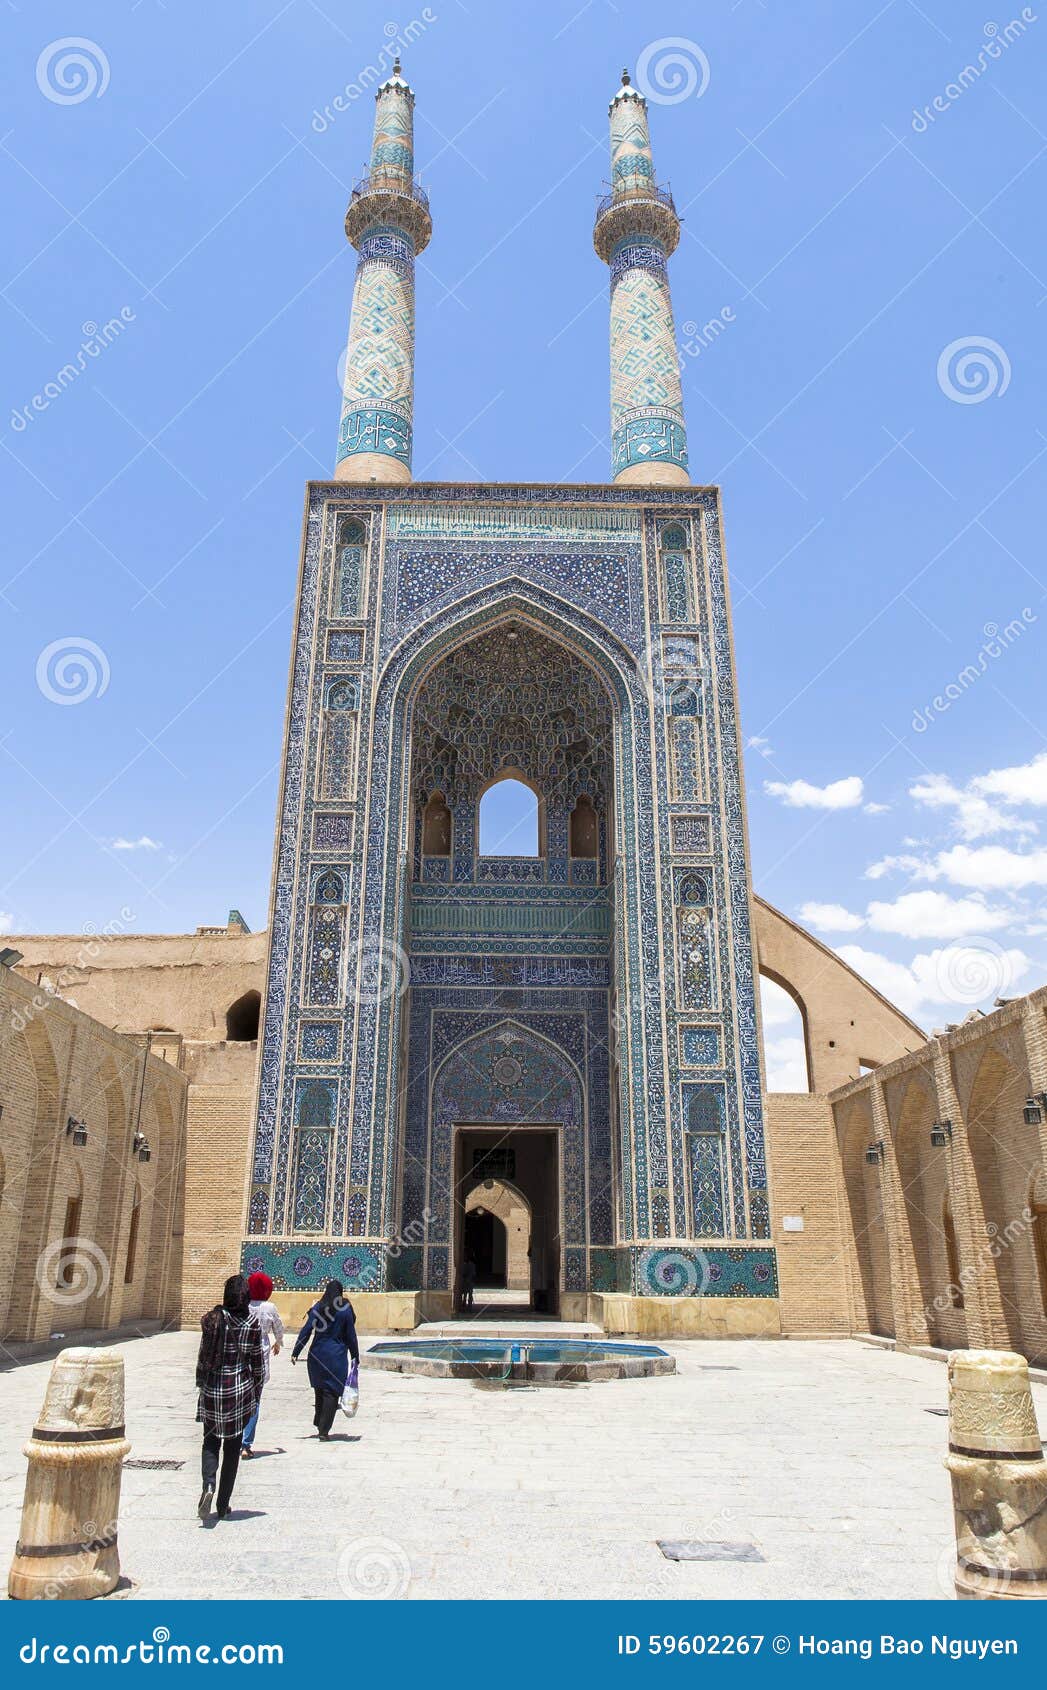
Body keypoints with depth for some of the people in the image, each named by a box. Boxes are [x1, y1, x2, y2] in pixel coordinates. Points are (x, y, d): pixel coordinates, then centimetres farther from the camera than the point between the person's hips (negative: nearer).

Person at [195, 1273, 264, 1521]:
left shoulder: (211, 1319, -5)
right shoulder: (252, 1324, -8)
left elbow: (202, 1355, 1)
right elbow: (257, 1365, -2)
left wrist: (201, 1383, 14)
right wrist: (255, 1396, 10)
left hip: (212, 1390, 1)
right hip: (240, 1391, -1)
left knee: (210, 1441, 15)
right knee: (232, 1447, 12)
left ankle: (208, 1485, -11)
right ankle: (223, 1505, 16)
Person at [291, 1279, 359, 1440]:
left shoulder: (317, 1308, 0)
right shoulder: (346, 1310, -4)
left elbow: (306, 1331, -4)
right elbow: (351, 1336, -1)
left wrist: (295, 1352, 0)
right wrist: (355, 1357, 7)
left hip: (317, 1354, 3)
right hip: (337, 1356, -3)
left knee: (319, 1389, 20)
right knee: (331, 1392, 3)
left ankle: (318, 1422, 31)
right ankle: (324, 1431, -1)